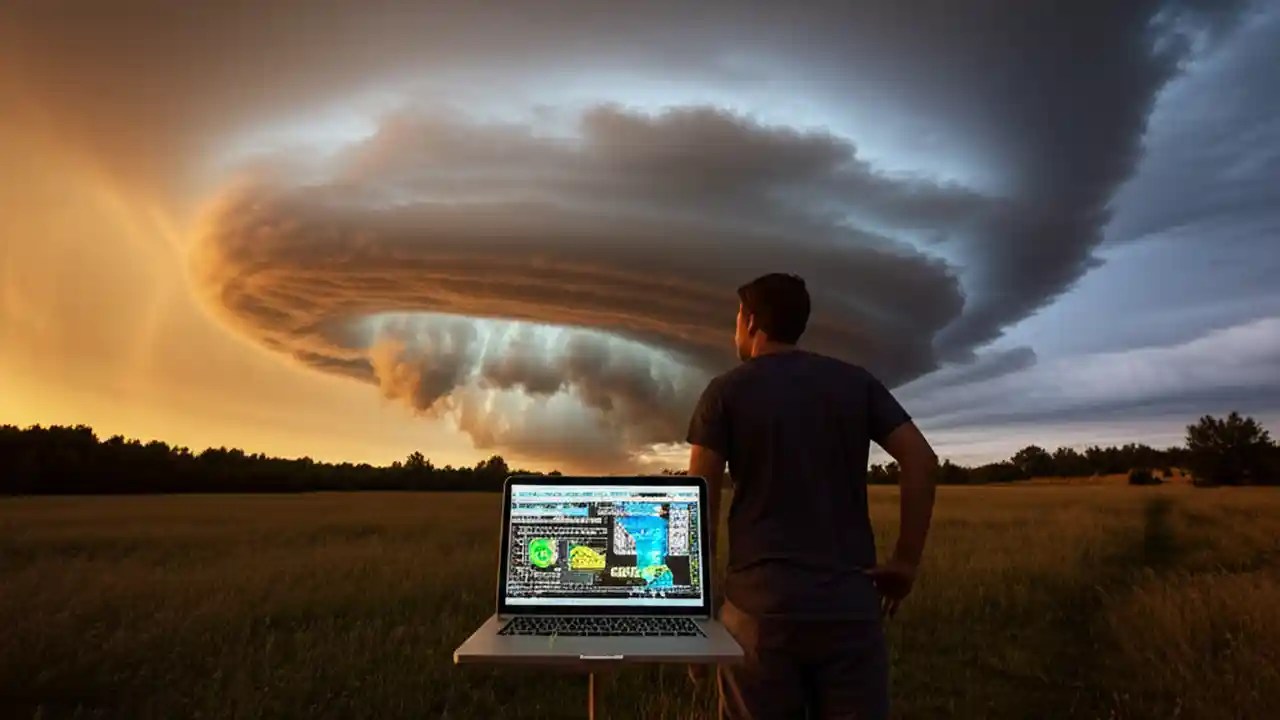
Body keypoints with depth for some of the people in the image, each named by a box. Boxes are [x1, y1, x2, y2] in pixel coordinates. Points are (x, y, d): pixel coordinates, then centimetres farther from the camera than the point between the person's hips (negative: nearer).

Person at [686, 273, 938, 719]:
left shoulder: (725, 392, 2)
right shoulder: (857, 381, 9)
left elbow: (701, 504, -3)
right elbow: (922, 460, -1)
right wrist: (906, 561, 4)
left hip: (762, 604, -2)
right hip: (851, 602, 3)